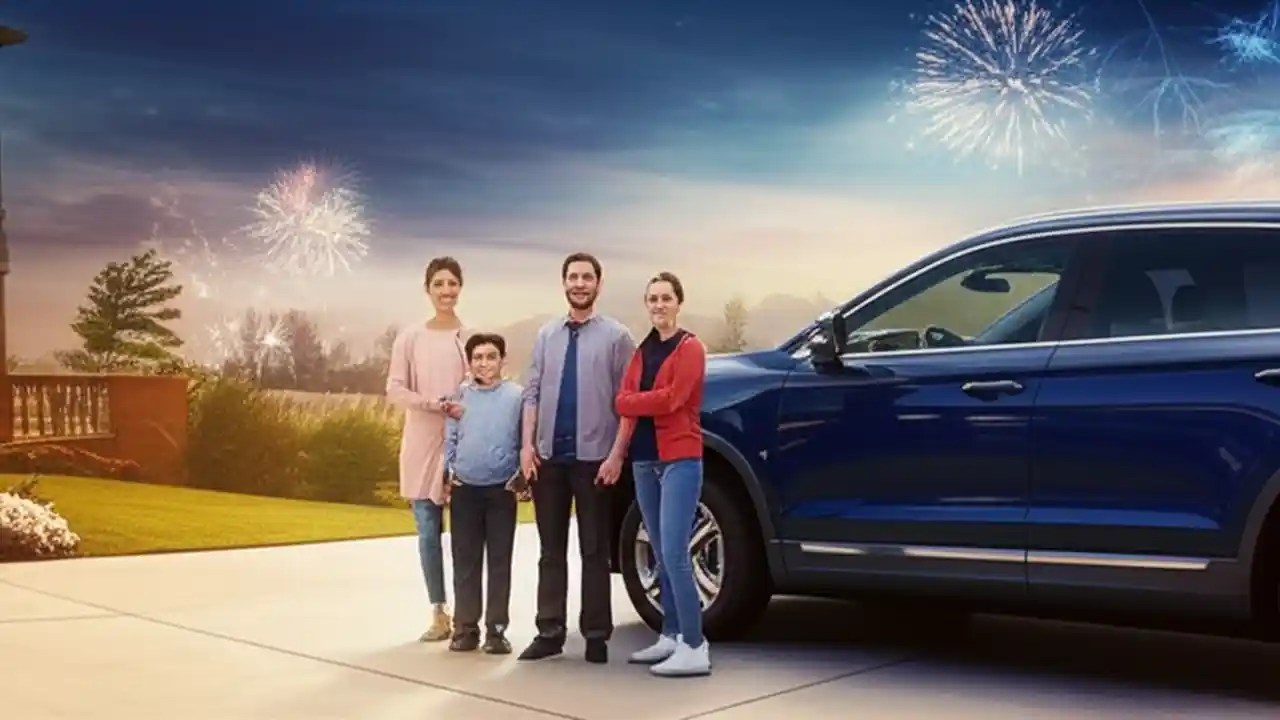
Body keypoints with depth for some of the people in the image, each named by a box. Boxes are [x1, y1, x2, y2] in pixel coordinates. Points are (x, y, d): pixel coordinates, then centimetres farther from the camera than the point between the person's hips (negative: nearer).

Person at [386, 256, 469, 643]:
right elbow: (394, 389, -1)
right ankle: (439, 612, 13)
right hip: (423, 443, 1)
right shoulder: (410, 336, 2)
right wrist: (435, 404, -13)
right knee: (428, 531, 2)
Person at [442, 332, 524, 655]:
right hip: (465, 489, 2)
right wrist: (448, 474, 0)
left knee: (499, 561, 3)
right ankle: (465, 628, 12)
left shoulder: (516, 396, -3)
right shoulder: (460, 395, 4)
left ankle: (496, 629, 9)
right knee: (465, 561, 6)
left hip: (502, 490, -2)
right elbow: (450, 440, 8)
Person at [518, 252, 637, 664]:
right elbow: (532, 394, 8)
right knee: (551, 550, 9)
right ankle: (549, 632, 17)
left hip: (593, 458, -4)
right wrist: (527, 445, -2)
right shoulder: (546, 335, 11)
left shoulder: (616, 336, -2)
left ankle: (596, 637, 11)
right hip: (549, 456, 4)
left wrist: (616, 454, -13)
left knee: (594, 551, 4)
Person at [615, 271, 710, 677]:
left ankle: (695, 648, -11)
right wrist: (650, 401, -13)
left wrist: (636, 400, -4)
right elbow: (622, 402, 5)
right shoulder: (642, 350, 16)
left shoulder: (690, 348, -5)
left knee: (675, 555, -13)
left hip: (680, 459, -7)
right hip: (644, 459, 7)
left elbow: (672, 398, -17)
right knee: (660, 556, 11)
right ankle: (670, 636, 20)